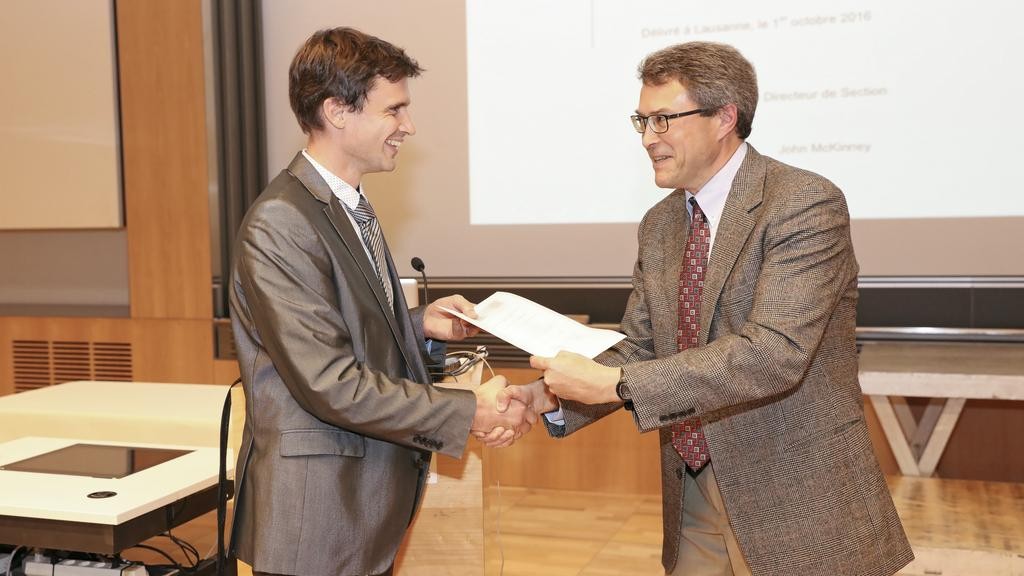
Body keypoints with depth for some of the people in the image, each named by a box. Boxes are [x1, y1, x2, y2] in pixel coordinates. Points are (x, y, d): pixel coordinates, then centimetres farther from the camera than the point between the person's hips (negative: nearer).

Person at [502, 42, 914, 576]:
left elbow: (775, 353, -28)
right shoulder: (659, 224, 6)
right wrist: (552, 398, -10)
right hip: (693, 491, 6)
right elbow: (642, 347, 7)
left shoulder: (806, 204, -17)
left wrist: (613, 384, -31)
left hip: (793, 497, -5)